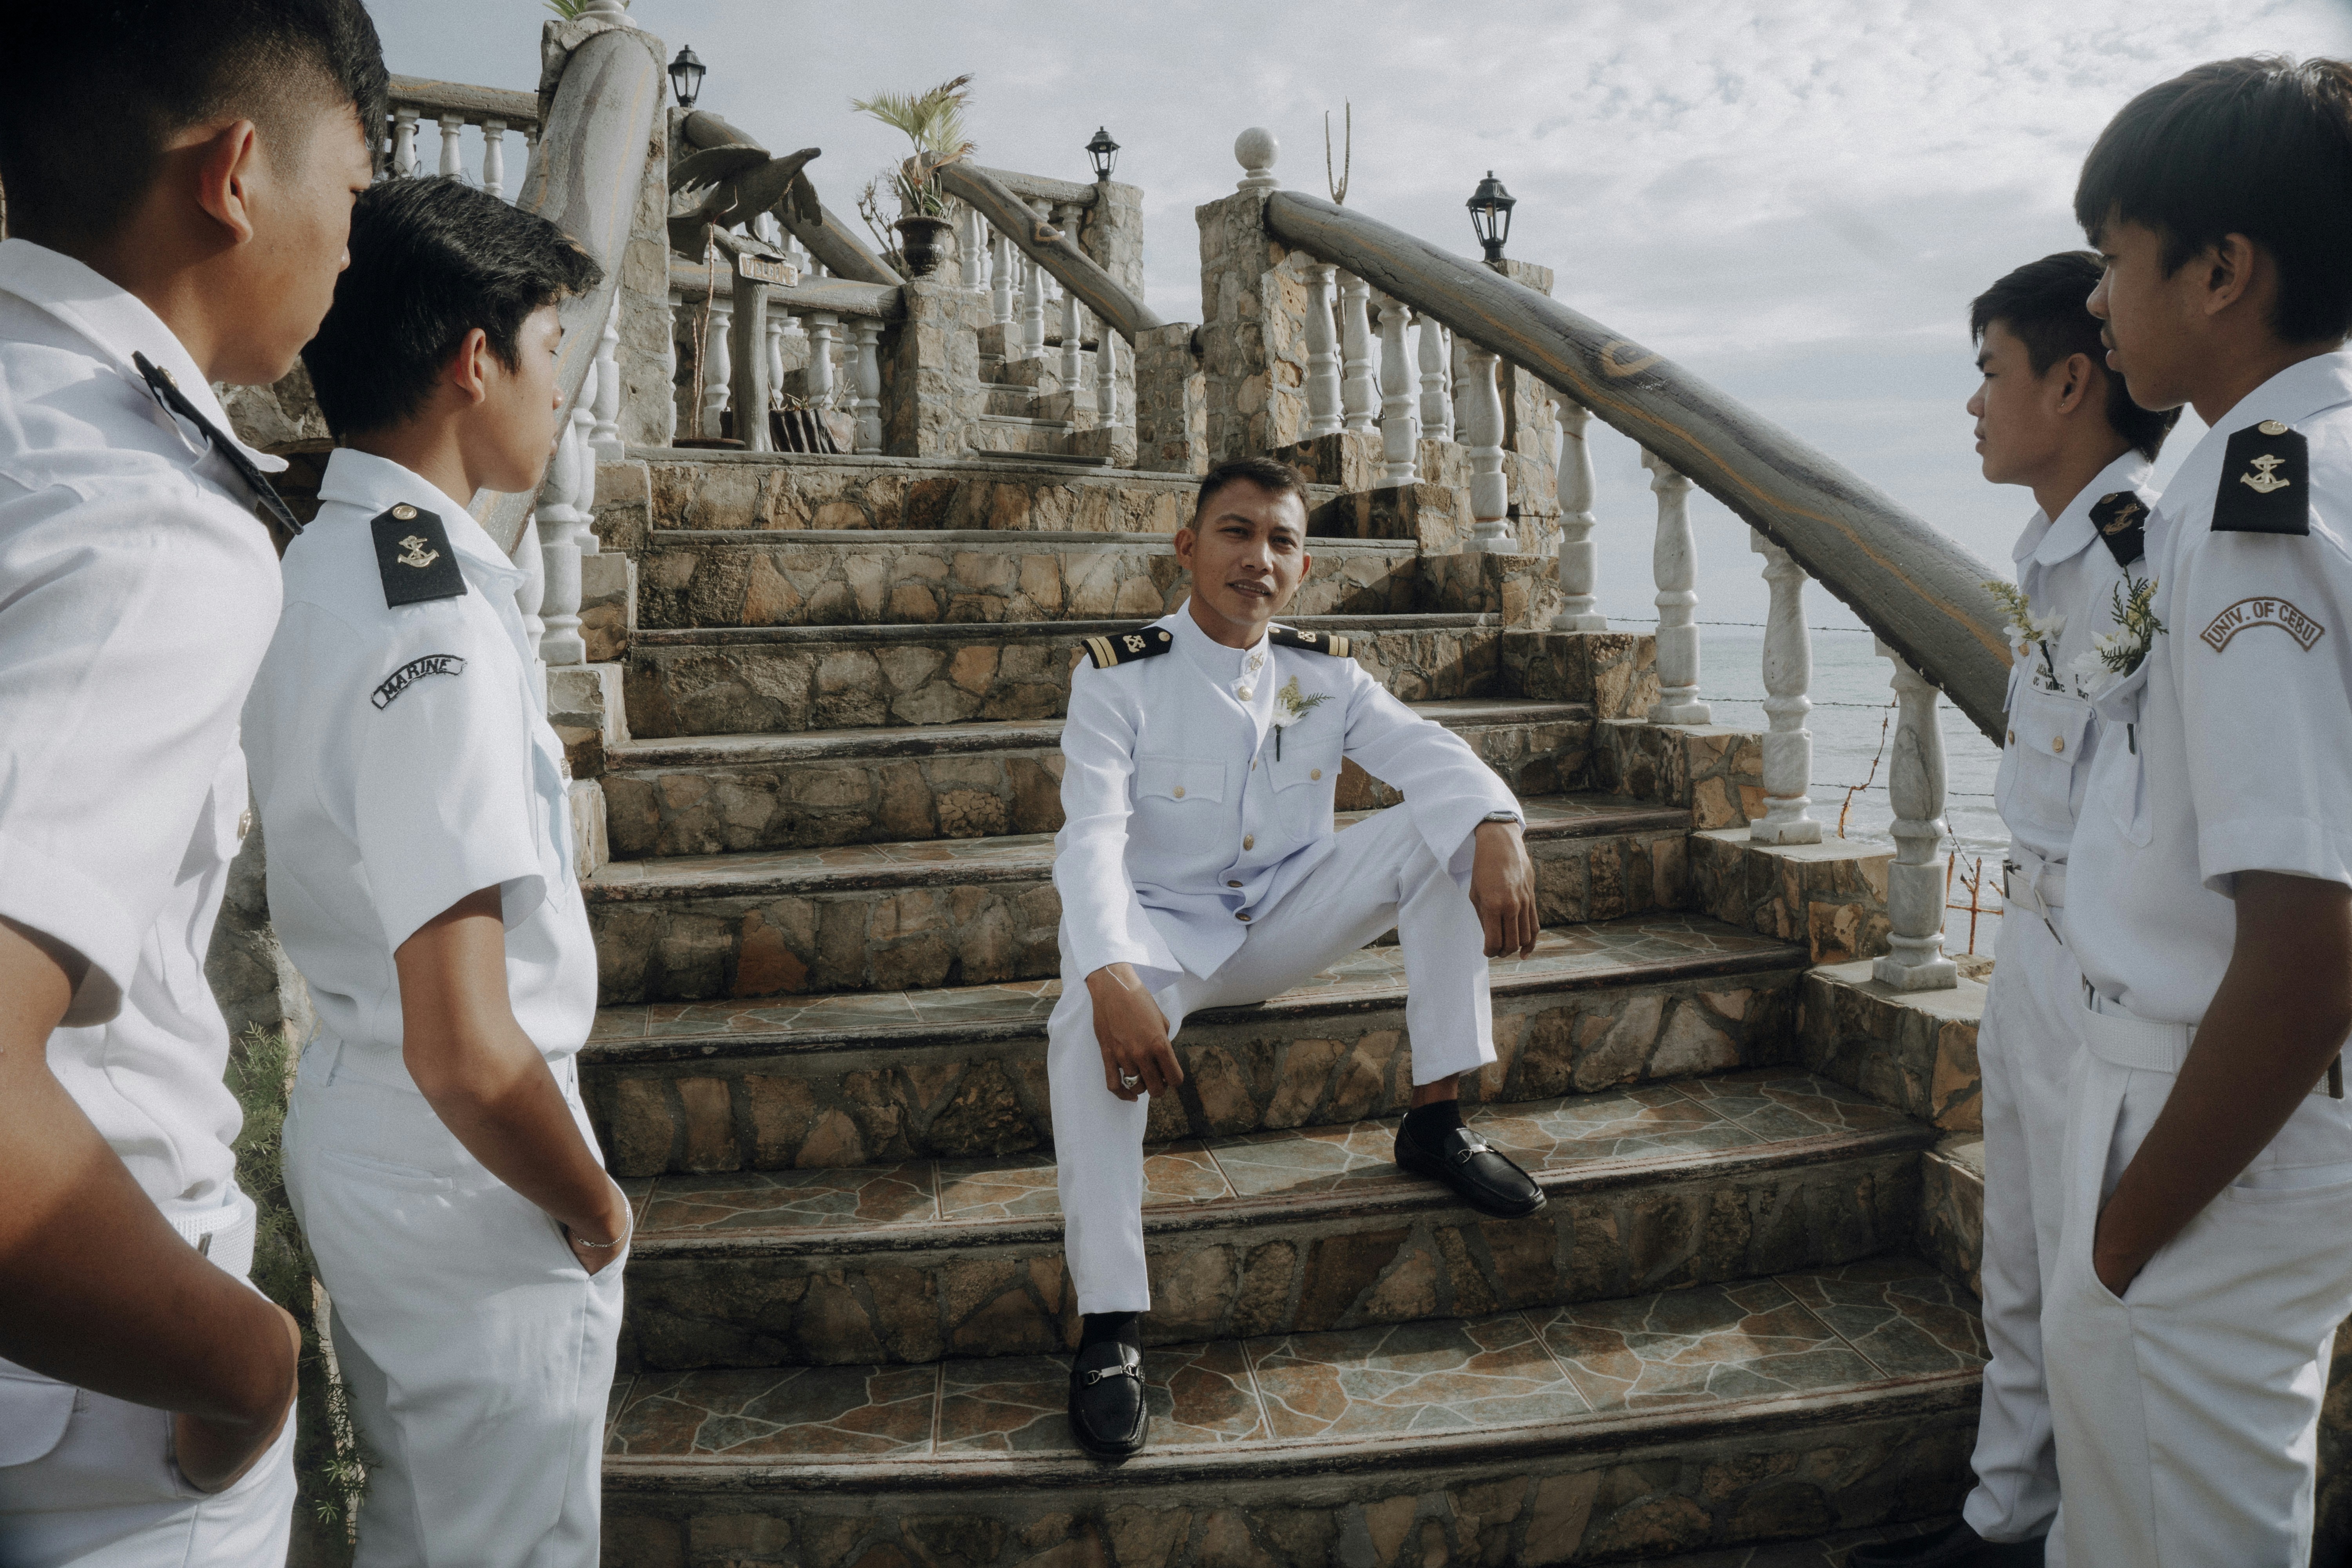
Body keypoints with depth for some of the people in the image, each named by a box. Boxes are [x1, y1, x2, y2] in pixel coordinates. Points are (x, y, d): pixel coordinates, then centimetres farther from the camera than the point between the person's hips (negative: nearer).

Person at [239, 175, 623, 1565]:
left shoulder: (315, 569, 4)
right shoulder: (435, 628, -26)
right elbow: (466, 1051, -29)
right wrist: (593, 1206, -13)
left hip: (352, 1134, 9)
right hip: (472, 1189, -9)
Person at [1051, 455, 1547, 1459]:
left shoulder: (1323, 674, 1)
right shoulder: (1120, 678, -12)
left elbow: (1426, 753, -13)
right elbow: (1093, 836, -24)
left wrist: (1498, 829, -37)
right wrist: (1112, 976, -42)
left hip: (1289, 924, 4)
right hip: (1164, 931, -4)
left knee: (1444, 827, -16)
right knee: (1089, 1025, -37)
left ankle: (1435, 1120, -11)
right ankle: (1108, 1326, -28)